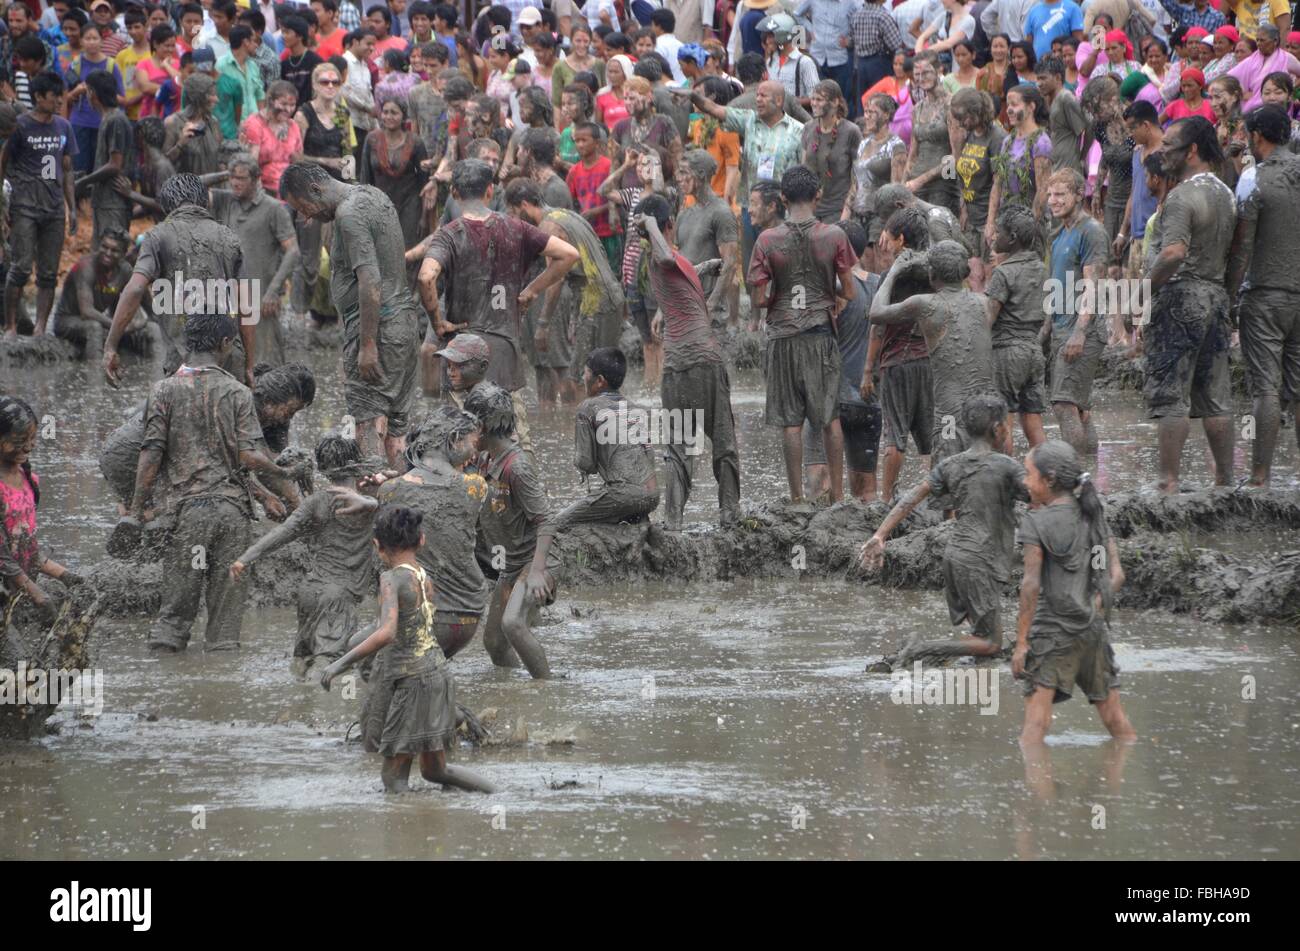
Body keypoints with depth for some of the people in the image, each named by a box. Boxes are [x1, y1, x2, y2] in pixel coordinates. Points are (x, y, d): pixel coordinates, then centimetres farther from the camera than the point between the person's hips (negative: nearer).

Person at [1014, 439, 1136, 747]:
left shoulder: (1037, 522, -8)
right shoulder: (1094, 515, 10)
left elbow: (1031, 586, -14)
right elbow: (1116, 574, 8)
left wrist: (1021, 642, -13)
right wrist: (1094, 609, 6)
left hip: (1052, 629, -6)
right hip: (1094, 629, 6)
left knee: (1036, 716, -12)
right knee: (1113, 715, 14)